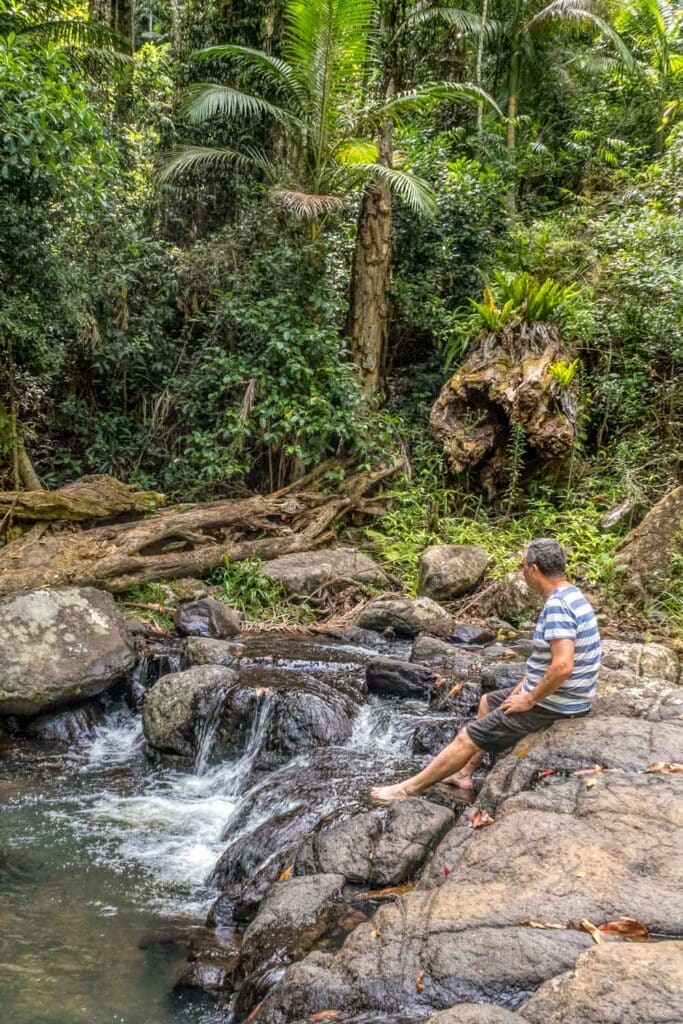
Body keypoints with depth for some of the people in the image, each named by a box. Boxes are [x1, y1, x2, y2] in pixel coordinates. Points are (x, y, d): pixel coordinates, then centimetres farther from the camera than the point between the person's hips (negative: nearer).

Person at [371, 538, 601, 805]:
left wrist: (530, 699, -21)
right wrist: (527, 682, 12)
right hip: (556, 693, 10)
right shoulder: (570, 595, 7)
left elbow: (563, 665, -34)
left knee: (468, 737, -2)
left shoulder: (557, 605, -26)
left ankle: (410, 788, 10)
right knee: (488, 702, 26)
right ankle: (464, 773, 29)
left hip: (553, 704, -10)